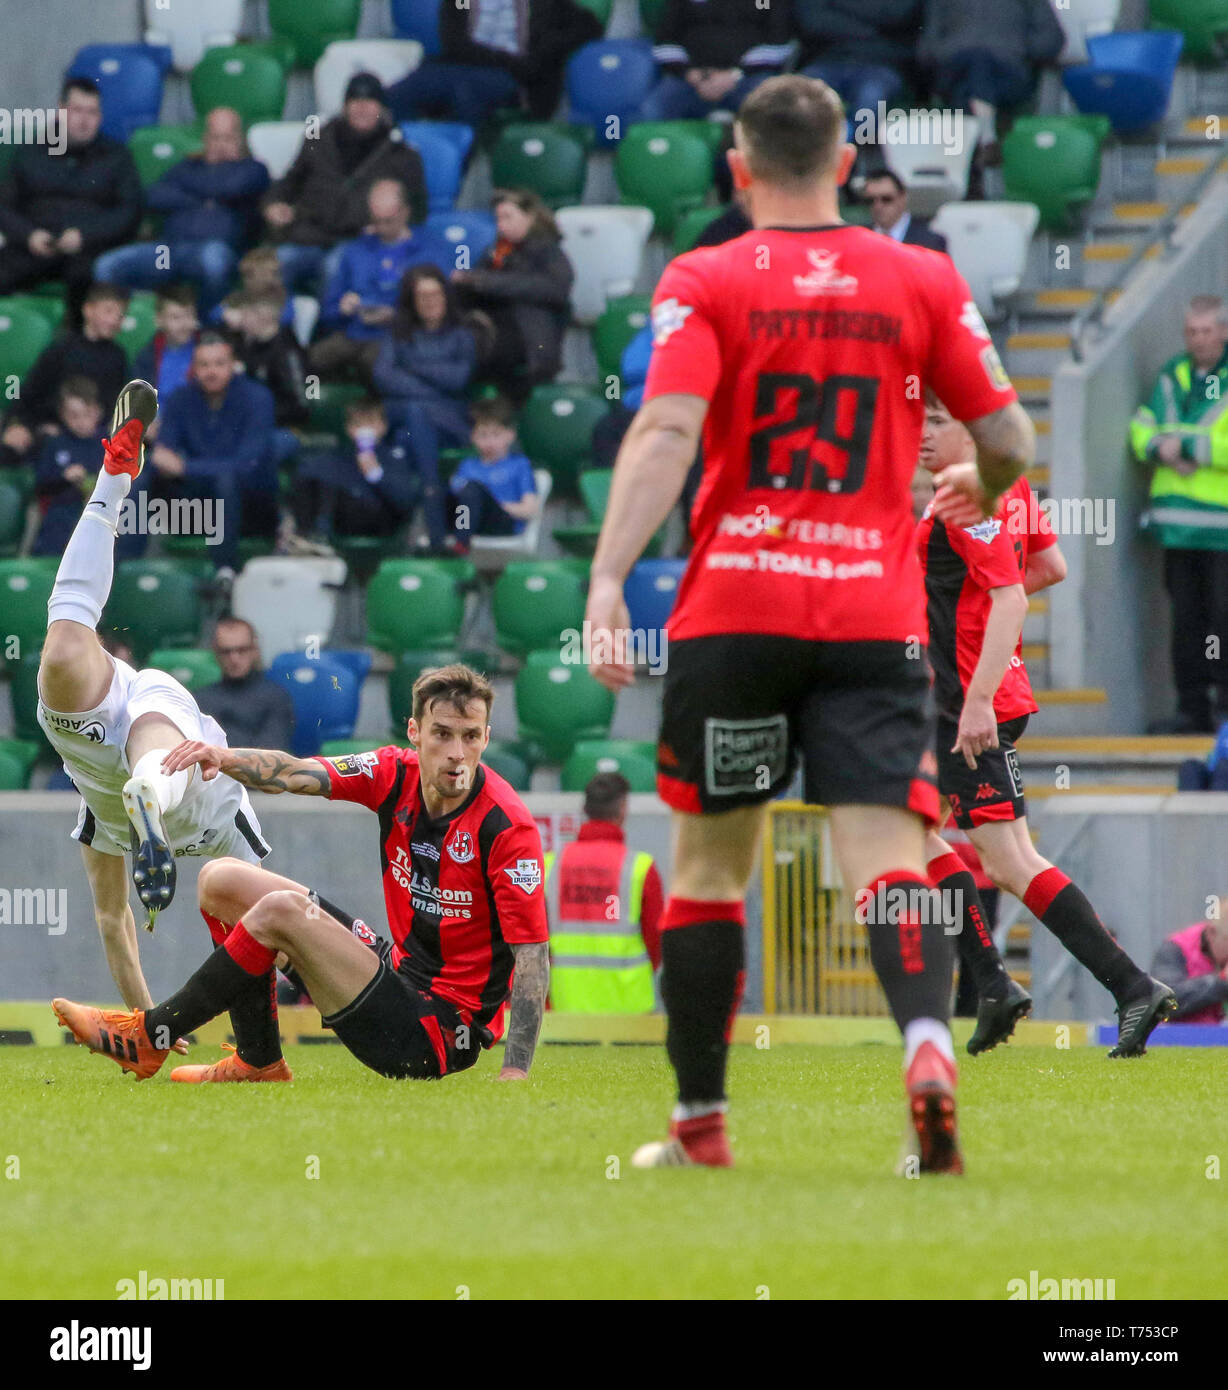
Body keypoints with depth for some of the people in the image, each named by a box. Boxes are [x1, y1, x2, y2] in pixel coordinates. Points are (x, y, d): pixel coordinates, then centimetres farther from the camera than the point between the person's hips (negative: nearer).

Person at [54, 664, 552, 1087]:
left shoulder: (507, 827, -23)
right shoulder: (396, 774, -4)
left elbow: (533, 954, -25)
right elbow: (297, 774, -12)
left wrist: (514, 1074, -34)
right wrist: (223, 758, -34)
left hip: (440, 1035, -8)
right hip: (398, 967, 8)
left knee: (280, 911, -24)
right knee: (222, 881, 10)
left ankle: (149, 1038, -9)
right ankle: (260, 1063, 8)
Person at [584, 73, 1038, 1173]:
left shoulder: (704, 283, 1)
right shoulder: (925, 281, 8)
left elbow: (665, 432, -13)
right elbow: (1009, 442, 8)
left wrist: (607, 579, -19)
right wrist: (973, 500, 30)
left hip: (732, 615, 0)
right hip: (876, 616, 1)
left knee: (709, 865, 12)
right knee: (887, 855, -7)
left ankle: (700, 1122, 16)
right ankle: (929, 1043, -36)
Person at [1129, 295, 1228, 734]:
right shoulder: (1172, 375, 13)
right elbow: (1141, 428, 13)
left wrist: (1187, 446, -15)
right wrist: (1161, 449, -7)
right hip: (1177, 521, 6)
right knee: (1185, 618, 8)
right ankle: (1193, 709, 13)